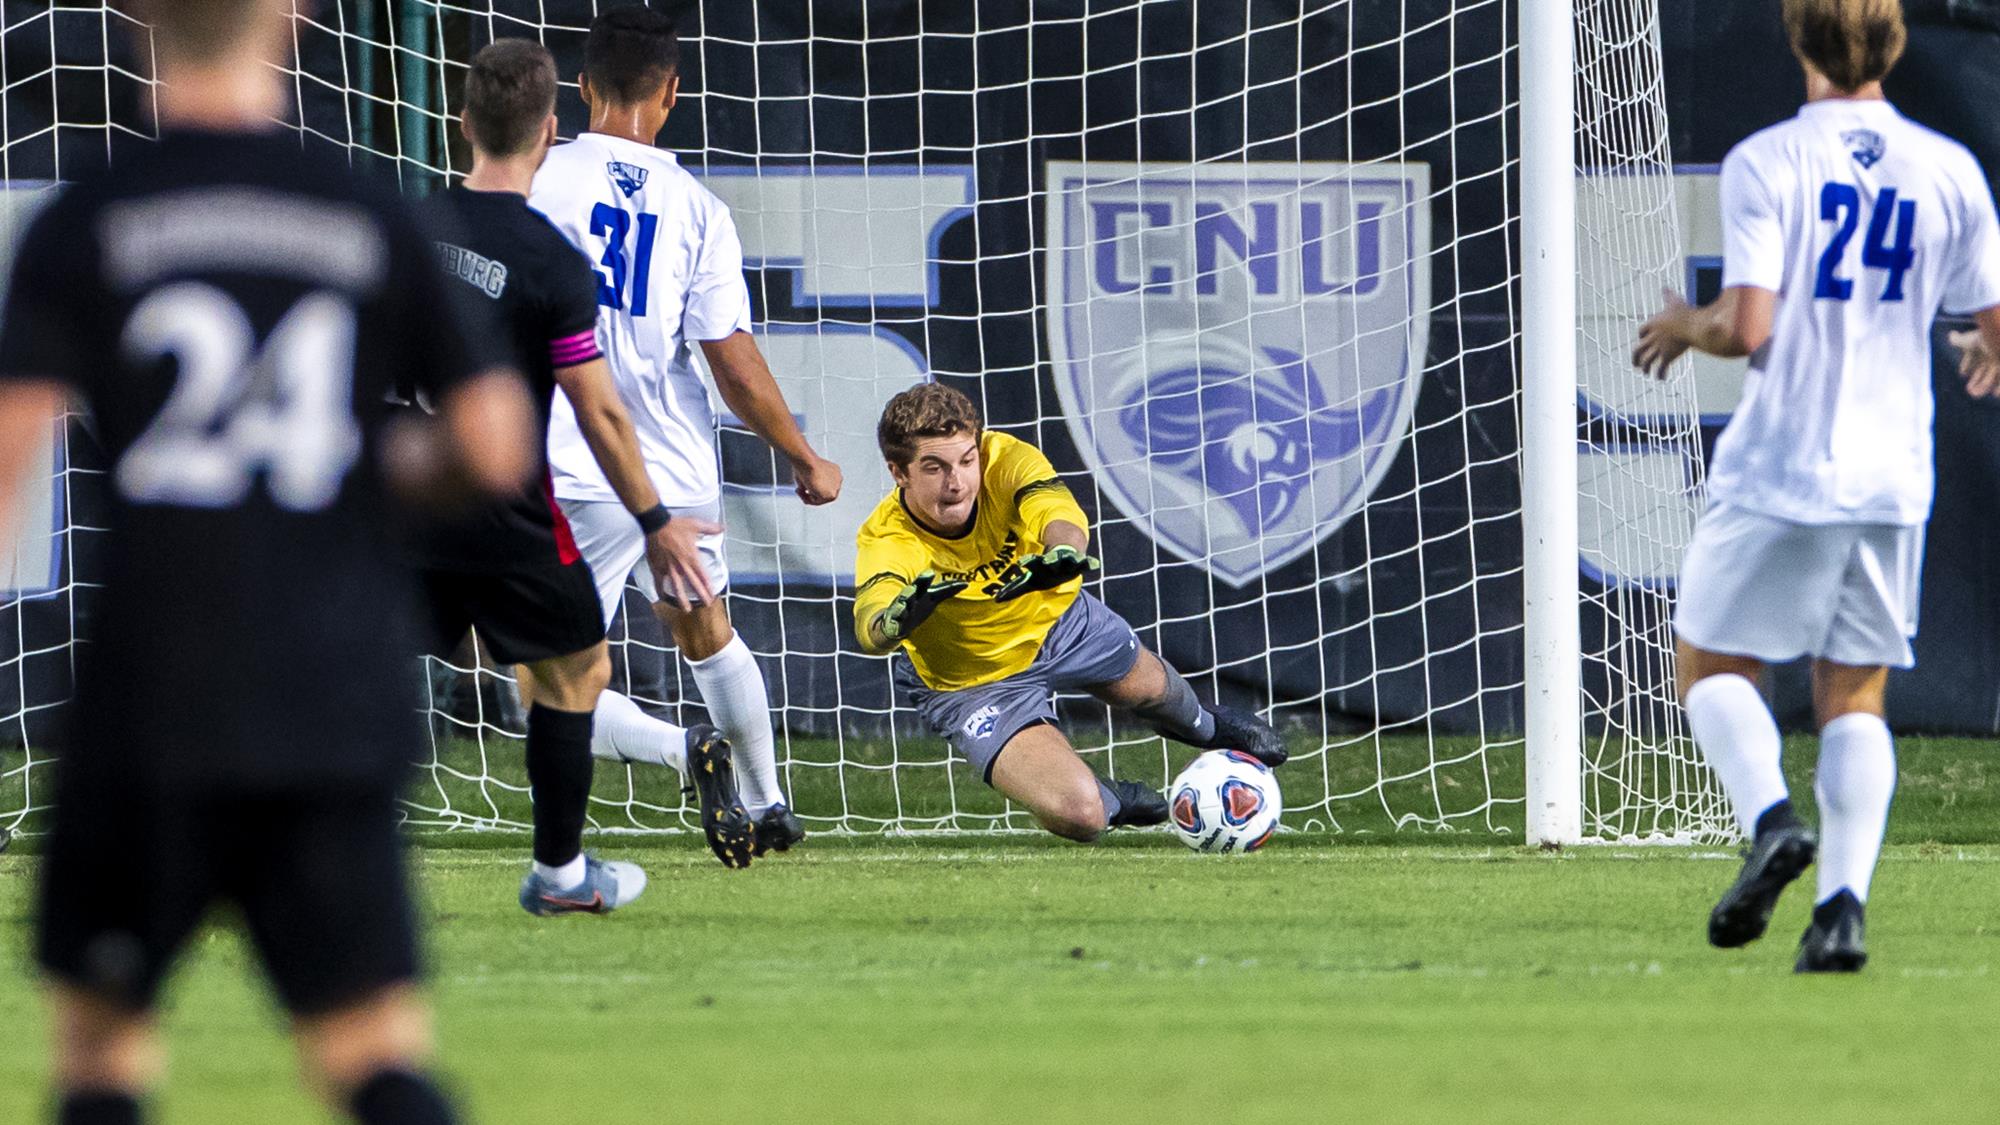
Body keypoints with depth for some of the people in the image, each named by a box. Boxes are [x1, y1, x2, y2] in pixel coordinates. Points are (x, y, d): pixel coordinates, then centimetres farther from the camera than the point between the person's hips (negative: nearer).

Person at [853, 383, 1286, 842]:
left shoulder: (1006, 461, -31)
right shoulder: (887, 543, -37)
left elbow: (1059, 513, -51)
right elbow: (870, 627, -57)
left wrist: (1064, 550, -76)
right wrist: (900, 616, -82)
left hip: (1058, 620, 4)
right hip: (979, 685, -4)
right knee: (1076, 816, -18)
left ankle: (1204, 727, 68)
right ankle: (1108, 800, 23)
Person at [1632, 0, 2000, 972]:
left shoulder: (1765, 163, -8)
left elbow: (1748, 326, -16)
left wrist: (1683, 328, 6)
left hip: (1777, 473, -3)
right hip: (1892, 481, 3)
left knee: (1711, 663, 12)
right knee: (1855, 698, 10)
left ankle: (1770, 820, -14)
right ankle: (1844, 902, -7)